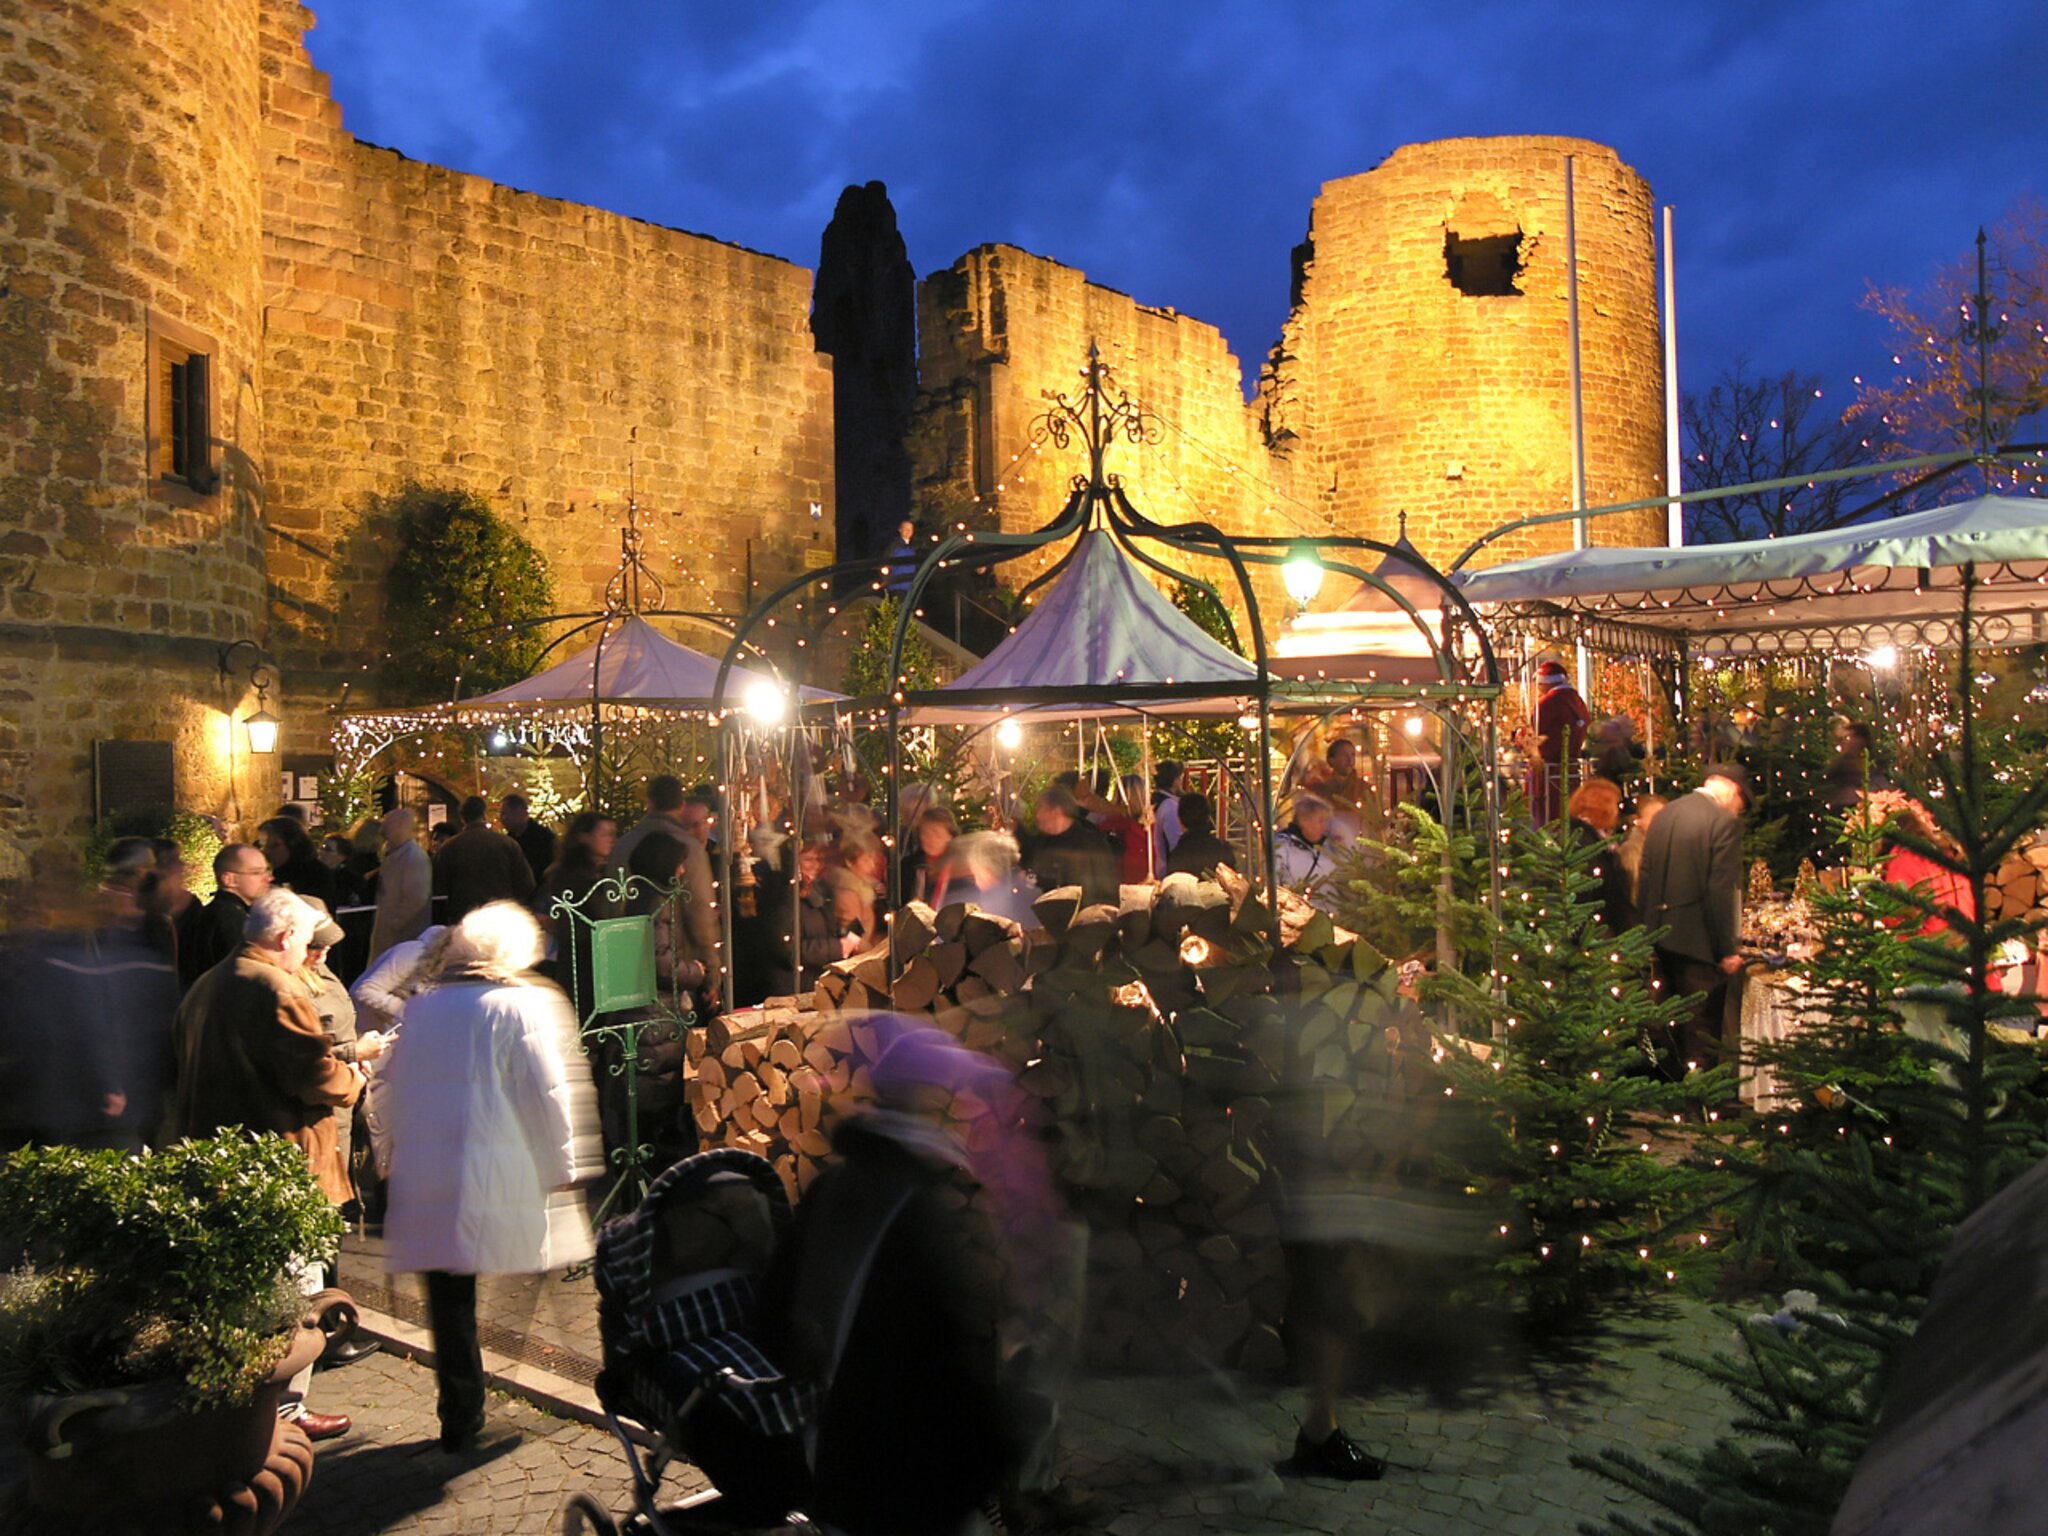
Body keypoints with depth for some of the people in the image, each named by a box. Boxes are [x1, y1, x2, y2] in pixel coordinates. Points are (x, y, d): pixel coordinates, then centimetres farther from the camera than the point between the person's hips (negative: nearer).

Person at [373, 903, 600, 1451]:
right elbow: (548, 1092, -6)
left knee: (449, 1297, 10)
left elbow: (387, 1087, 19)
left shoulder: (419, 1007, 12)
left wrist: (391, 1154, 29)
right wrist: (562, 1166, 3)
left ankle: (459, 1417, 17)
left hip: (423, 1176, 5)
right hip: (501, 1178, -5)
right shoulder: (523, 1005, -5)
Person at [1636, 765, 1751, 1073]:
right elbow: (1721, 891, -19)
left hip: (1662, 936, 8)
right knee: (1702, 1026, 2)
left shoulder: (1664, 814, 9)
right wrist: (1729, 949, -14)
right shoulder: (1724, 821, -14)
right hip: (1700, 941, -7)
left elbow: (1646, 876, 11)